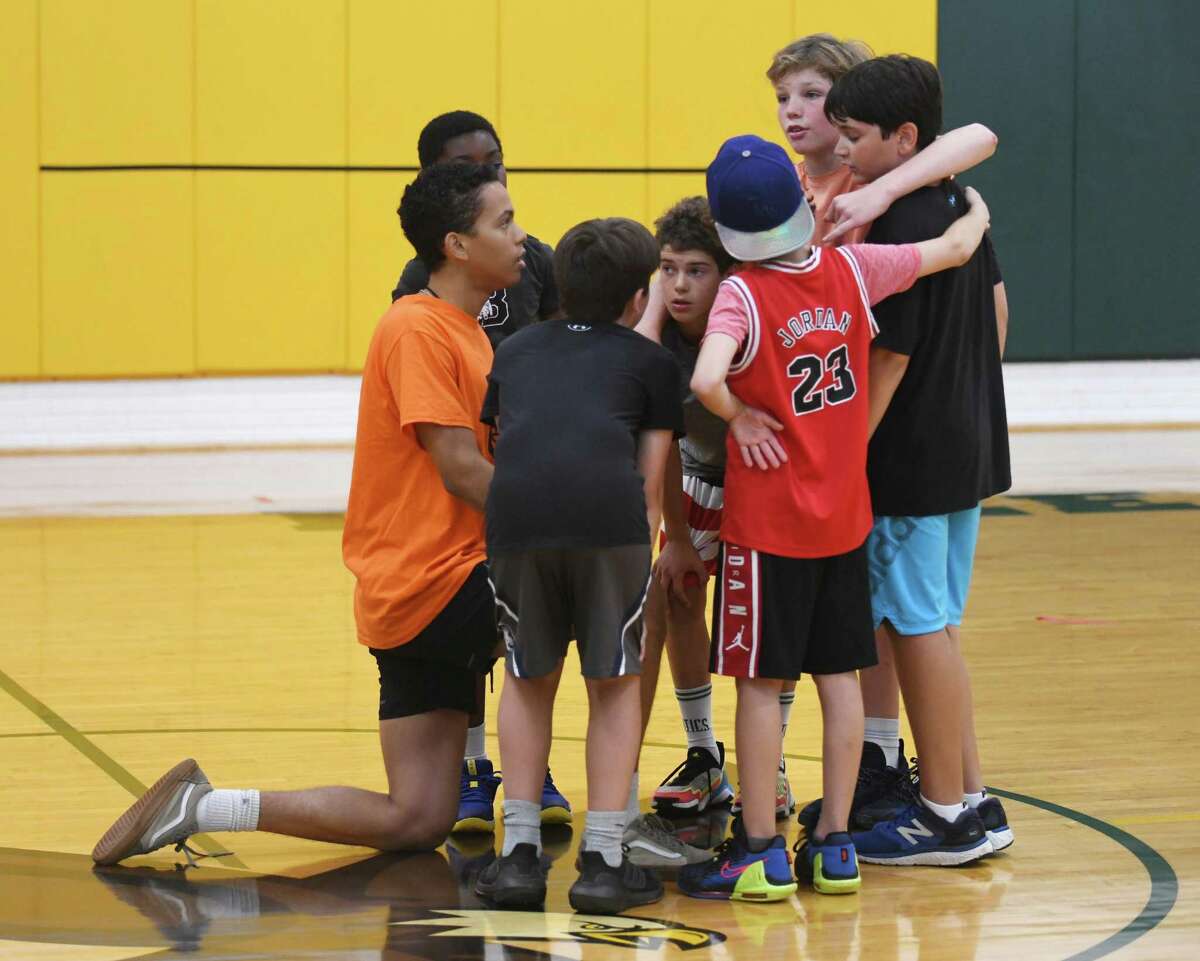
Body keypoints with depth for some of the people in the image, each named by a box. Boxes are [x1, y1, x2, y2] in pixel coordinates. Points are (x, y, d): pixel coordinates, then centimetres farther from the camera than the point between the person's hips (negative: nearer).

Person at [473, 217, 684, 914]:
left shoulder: (514, 352, 32)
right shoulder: (651, 362, 23)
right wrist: (648, 547, 29)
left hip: (516, 510, 2)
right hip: (611, 513, -2)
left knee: (529, 679, 20)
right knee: (617, 682, 14)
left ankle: (520, 853, 16)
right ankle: (603, 859, 10)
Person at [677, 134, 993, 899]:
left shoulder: (742, 294, -18)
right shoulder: (851, 270, -4)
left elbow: (707, 380, -35)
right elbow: (956, 248, 10)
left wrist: (739, 415, -15)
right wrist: (977, 212, 31)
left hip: (767, 521, -5)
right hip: (844, 516, 5)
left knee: (761, 682, 2)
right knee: (840, 677, 10)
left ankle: (761, 851, 5)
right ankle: (835, 845, 14)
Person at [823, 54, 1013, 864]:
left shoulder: (900, 230, -19)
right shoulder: (958, 206, 8)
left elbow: (889, 358, -20)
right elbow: (997, 305, 19)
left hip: (912, 461, -9)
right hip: (968, 448, 9)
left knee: (920, 630, -1)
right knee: (934, 628, 16)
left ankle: (945, 816, 6)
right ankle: (971, 802, 21)